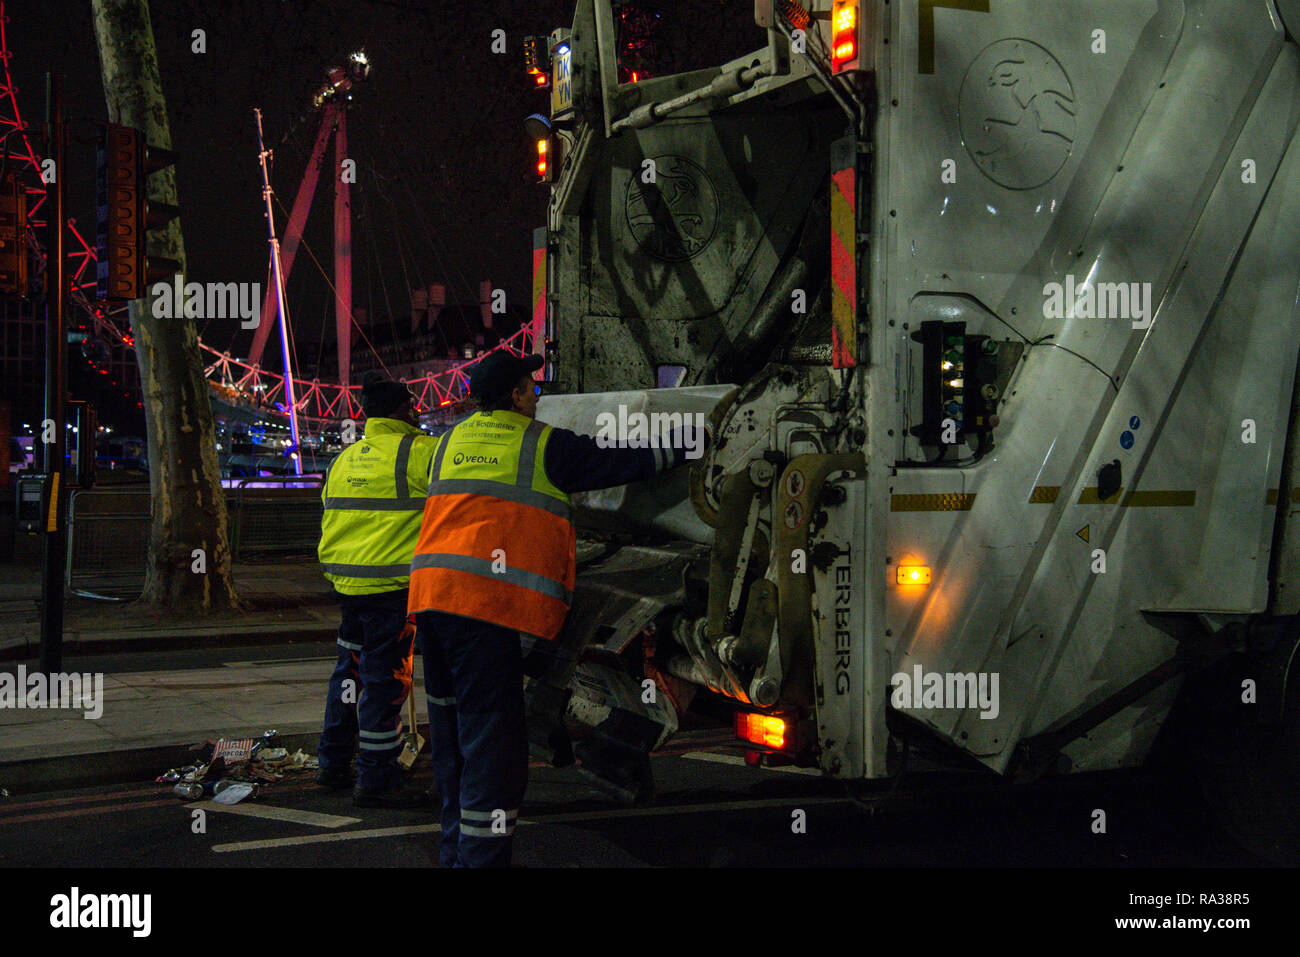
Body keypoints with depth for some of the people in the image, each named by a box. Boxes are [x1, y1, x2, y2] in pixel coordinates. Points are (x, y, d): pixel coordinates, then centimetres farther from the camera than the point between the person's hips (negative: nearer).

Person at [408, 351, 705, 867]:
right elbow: (618, 463, 8)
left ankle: (456, 852, 24)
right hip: (486, 599, -7)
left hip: (430, 593, 7)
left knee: (453, 733, 16)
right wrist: (676, 448, 23)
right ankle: (481, 856, -7)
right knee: (490, 738, -5)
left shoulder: (451, 440, 19)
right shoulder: (544, 446, 1)